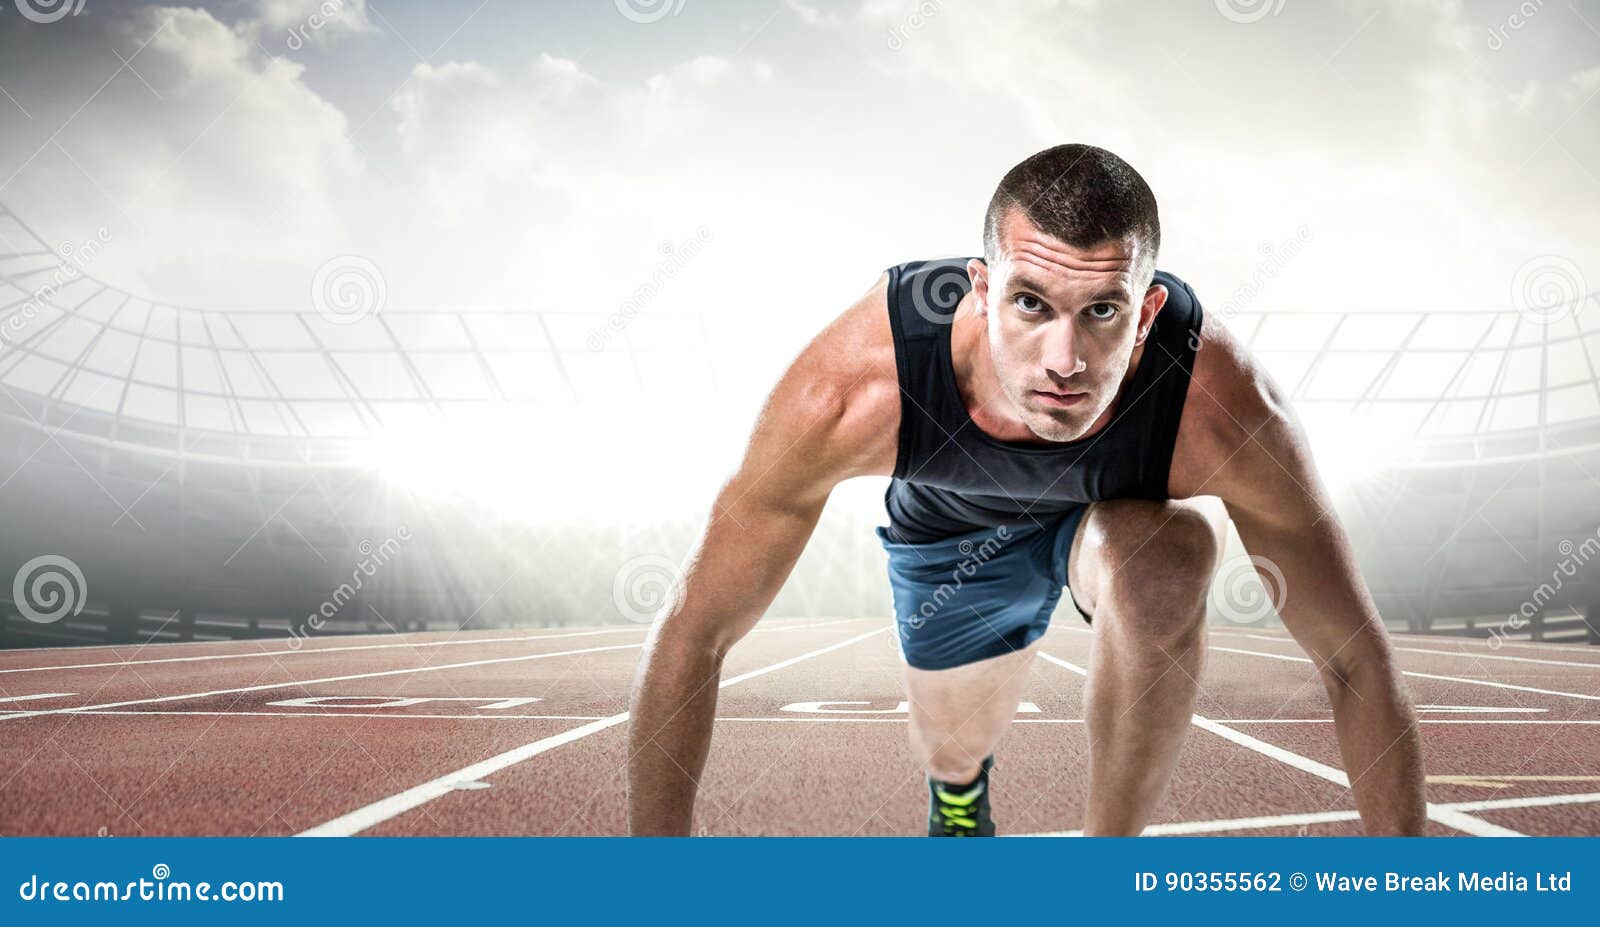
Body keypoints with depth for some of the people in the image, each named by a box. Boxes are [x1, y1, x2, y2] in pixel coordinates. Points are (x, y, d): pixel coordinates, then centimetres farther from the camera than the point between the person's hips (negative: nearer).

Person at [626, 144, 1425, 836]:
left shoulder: (1220, 409, -41)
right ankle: (960, 791, 57)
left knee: (1166, 559, -34)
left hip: (1128, 510, -1)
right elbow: (690, 637, -31)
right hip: (951, 526, 1)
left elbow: (1358, 660, -28)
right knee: (952, 751, 14)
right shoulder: (849, 392, -42)